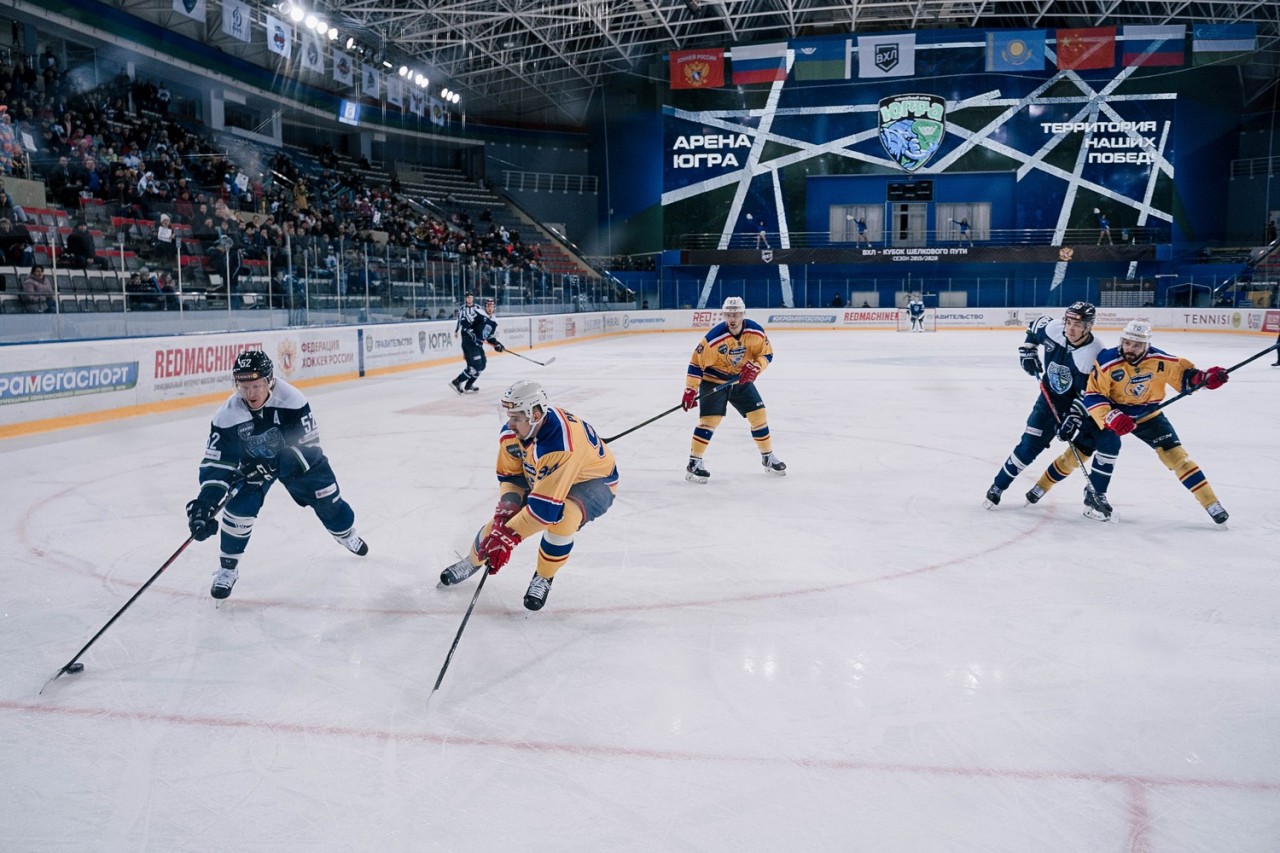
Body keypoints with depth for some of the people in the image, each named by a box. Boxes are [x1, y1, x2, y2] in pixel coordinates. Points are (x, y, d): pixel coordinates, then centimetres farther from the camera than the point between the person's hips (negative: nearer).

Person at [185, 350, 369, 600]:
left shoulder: (291, 400, -35)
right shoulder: (227, 416, -31)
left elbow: (308, 445, -28)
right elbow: (215, 463, -27)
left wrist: (270, 467, -37)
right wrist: (205, 502, -39)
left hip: (296, 458, 0)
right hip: (251, 463, 0)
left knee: (327, 498, 9)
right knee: (239, 508, -17)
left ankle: (346, 534, 42)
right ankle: (227, 568, 4)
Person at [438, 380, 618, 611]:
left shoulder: (561, 444, -42)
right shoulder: (512, 432, -19)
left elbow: (545, 505, -42)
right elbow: (510, 475, -5)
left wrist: (509, 535, -39)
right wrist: (506, 509, -22)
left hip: (593, 482, -7)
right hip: (541, 477, 7)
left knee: (560, 519, -35)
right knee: (502, 518, -4)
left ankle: (543, 578, -5)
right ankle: (473, 561, 30)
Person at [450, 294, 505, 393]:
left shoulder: (493, 322, 13)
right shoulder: (479, 313, -10)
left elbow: (489, 336, 21)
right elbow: (464, 323, -17)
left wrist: (497, 344, 7)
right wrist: (471, 334, -26)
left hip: (478, 343, 9)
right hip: (469, 341, -9)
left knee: (482, 364, 15)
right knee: (476, 365, -17)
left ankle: (469, 385, 25)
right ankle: (456, 382, -14)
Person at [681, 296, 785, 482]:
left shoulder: (756, 331, -15)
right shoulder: (714, 338, -27)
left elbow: (767, 354, -3)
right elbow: (696, 363, -22)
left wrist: (755, 367, -22)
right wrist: (690, 390, -25)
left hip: (741, 380, 5)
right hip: (713, 381, -5)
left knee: (758, 415, 4)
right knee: (710, 419, -17)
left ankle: (768, 457, 23)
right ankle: (694, 463, -8)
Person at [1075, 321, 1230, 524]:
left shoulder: (1159, 360, -18)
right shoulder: (1106, 362, -26)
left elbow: (1183, 374, -4)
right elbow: (1092, 397, -26)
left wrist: (1205, 378, -25)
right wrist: (1111, 417, -39)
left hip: (1147, 413, 2)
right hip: (1114, 410, -2)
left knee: (1174, 452, -4)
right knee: (1109, 445, -26)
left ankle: (1210, 502, 3)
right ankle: (1094, 495, -8)